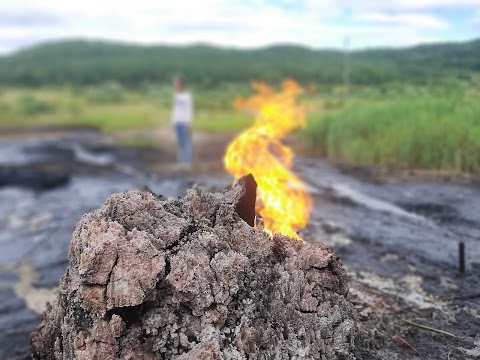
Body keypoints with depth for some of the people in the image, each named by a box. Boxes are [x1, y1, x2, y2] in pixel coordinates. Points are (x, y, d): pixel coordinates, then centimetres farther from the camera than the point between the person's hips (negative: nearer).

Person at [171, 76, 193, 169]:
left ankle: (188, 161, 1)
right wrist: (173, 121, 15)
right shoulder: (176, 95, 12)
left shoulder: (188, 96, -9)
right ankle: (181, 161, 12)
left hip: (185, 122, -6)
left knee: (187, 142, -4)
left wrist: (189, 124, -15)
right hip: (177, 122, 6)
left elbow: (190, 110, -11)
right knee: (180, 142, 7)